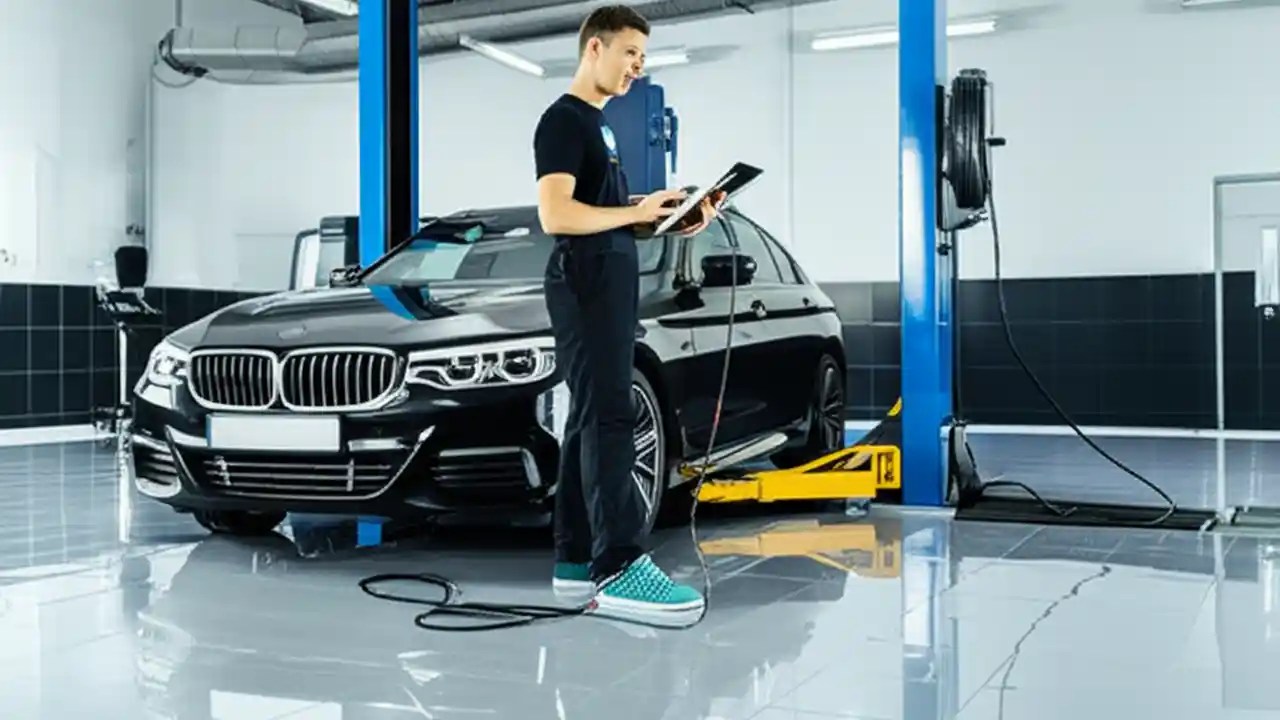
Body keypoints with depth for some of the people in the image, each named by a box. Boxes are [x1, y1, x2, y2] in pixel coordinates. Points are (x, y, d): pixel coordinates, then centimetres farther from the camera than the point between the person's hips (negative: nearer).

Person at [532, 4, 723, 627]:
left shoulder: (600, 123, 23)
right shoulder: (563, 120, -7)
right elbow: (555, 215, -19)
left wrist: (670, 220, 8)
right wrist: (637, 211, -16)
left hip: (611, 284, 10)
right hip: (585, 285, -10)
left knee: (590, 420, 8)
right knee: (608, 419, -15)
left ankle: (576, 559, 11)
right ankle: (618, 570, -17)